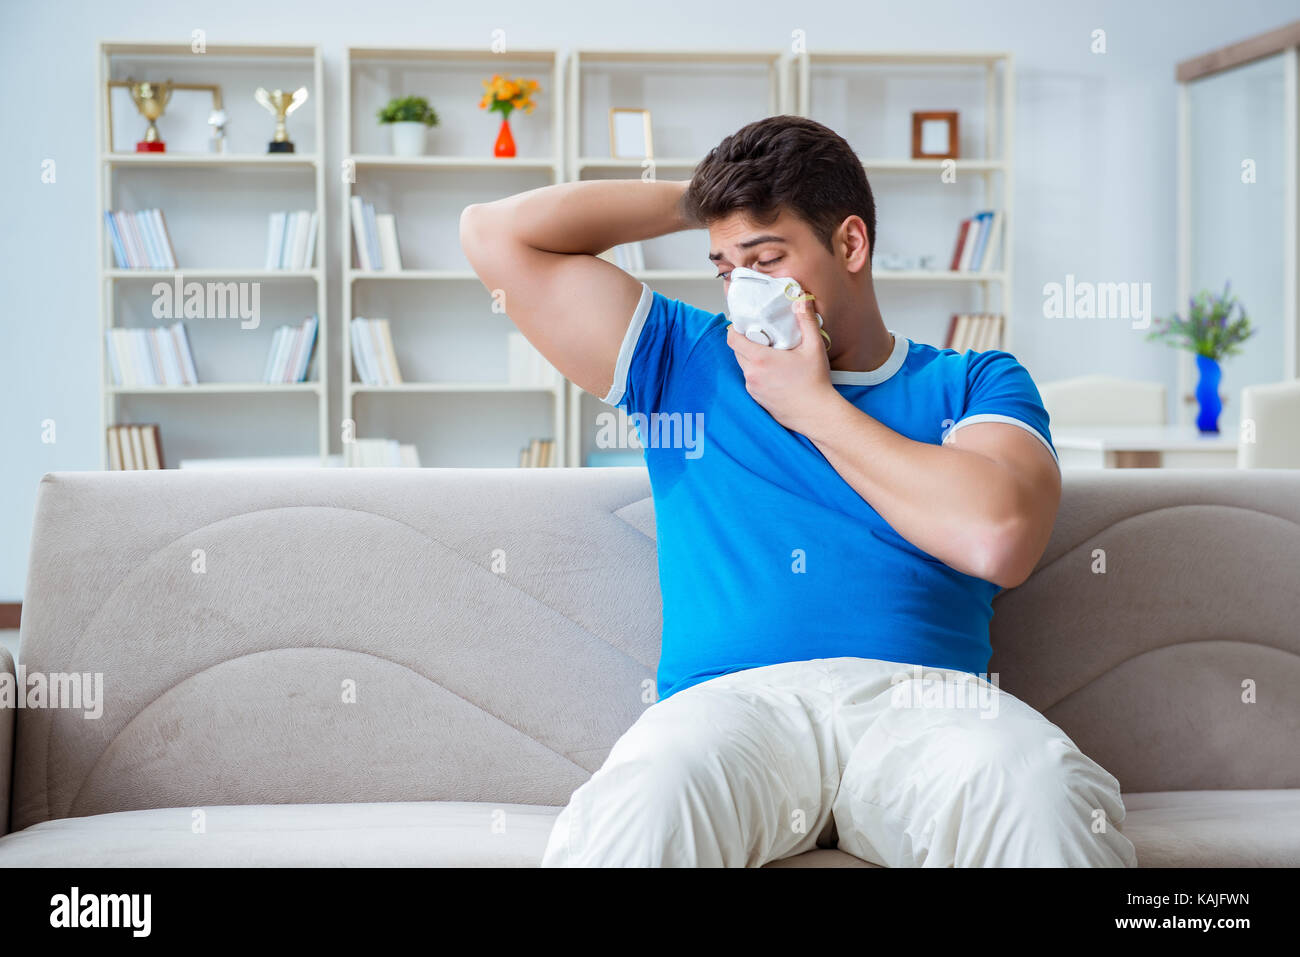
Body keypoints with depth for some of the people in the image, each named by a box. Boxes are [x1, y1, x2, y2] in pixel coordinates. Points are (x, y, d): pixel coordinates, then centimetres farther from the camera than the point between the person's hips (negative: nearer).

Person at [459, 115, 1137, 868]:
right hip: (732, 697, 1)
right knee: (633, 821, -36)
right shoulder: (684, 362, 23)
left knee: (1049, 807, -35)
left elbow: (999, 537, -4)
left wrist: (812, 404, 7)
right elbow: (498, 235, 21)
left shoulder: (972, 384, 18)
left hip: (927, 695, 0)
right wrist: (693, 202, 21)